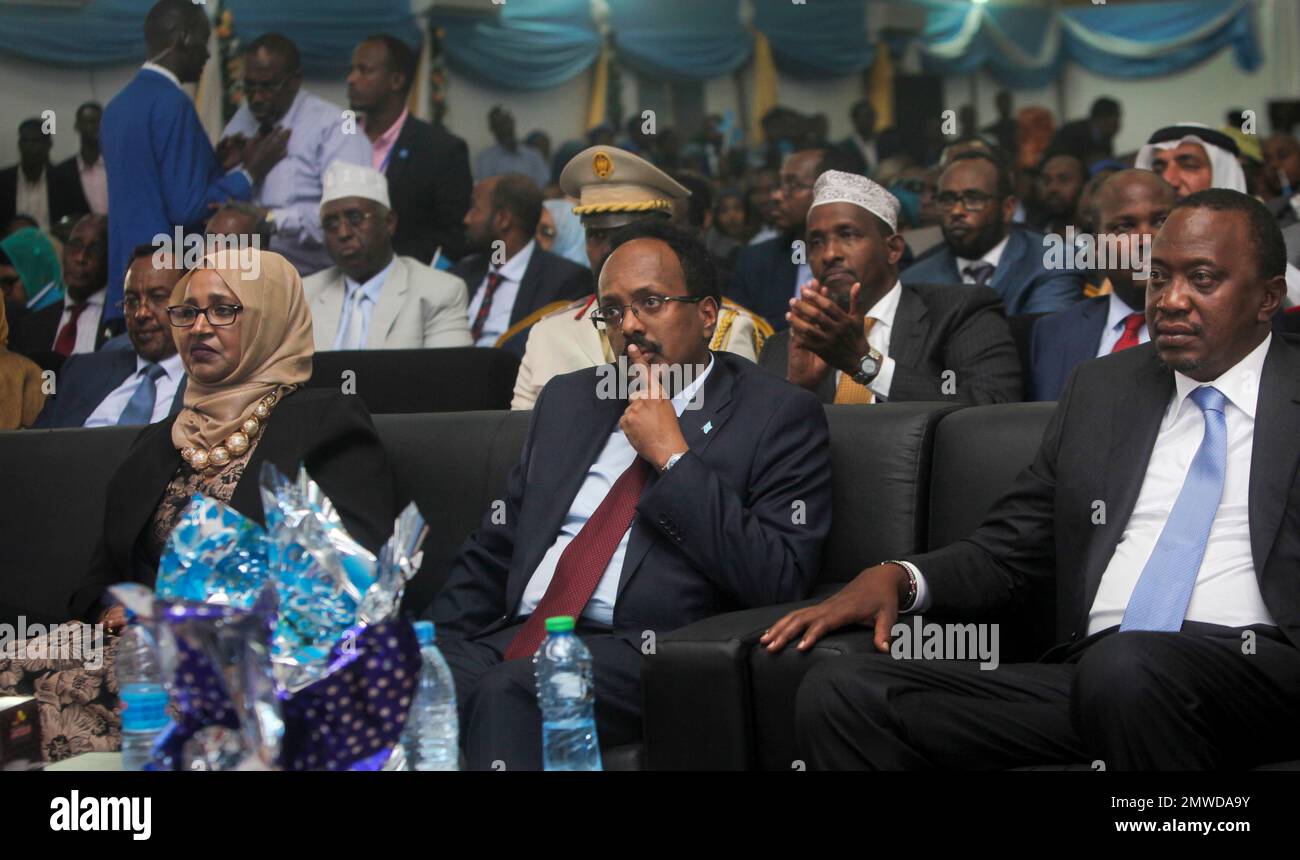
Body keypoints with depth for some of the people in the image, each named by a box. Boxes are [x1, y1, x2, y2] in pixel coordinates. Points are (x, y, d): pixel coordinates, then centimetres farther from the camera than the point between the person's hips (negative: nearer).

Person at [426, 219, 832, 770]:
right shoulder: (567, 400, 23)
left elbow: (780, 581, -7)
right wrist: (426, 646, 4)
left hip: (647, 648, -5)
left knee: (507, 691, -34)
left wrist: (672, 458, -6)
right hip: (515, 637, 5)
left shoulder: (779, 415, 4)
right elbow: (492, 551, 22)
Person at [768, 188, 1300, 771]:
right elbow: (1008, 548, 22)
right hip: (1089, 668, 5)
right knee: (840, 693, -14)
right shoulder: (1101, 389, 21)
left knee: (1125, 664, -40)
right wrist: (898, 577, 2)